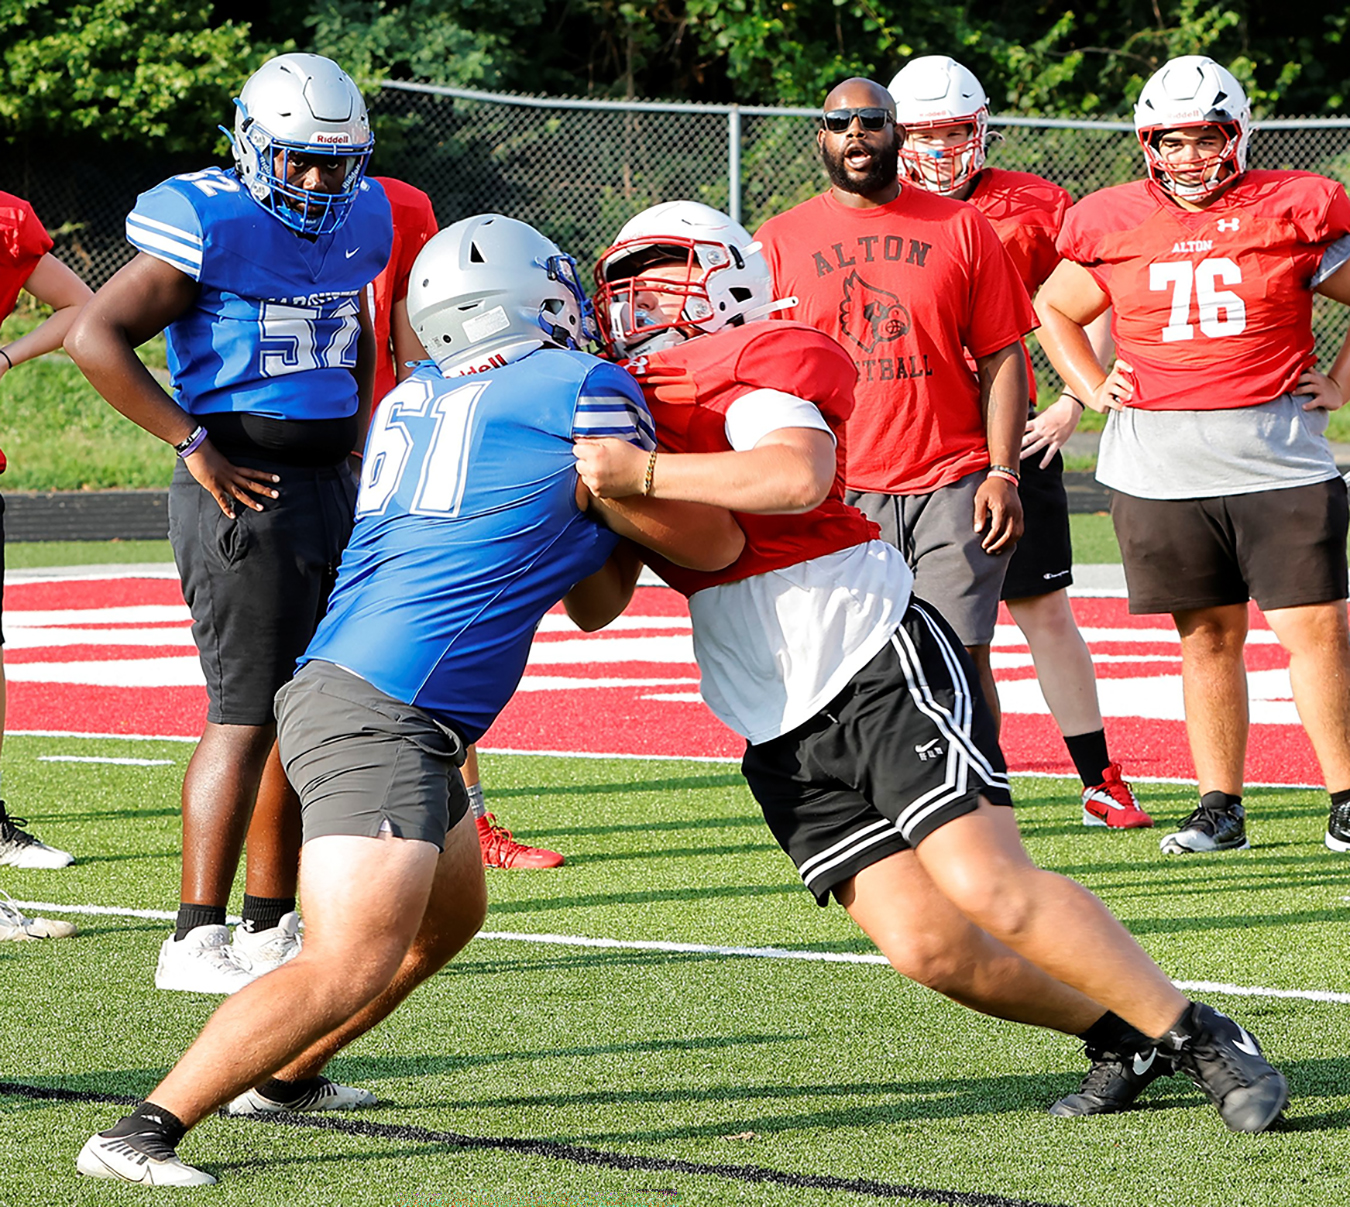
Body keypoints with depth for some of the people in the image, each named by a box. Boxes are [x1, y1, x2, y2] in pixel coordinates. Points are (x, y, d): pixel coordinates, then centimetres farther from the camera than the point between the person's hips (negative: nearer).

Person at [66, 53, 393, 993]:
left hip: (330, 488, 8)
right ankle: (197, 940, -11)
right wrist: (196, 447, -17)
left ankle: (272, 927, 19)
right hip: (243, 491, -8)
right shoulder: (214, 227, -13)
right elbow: (96, 338, -17)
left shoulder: (357, 224, 11)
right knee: (247, 713, -12)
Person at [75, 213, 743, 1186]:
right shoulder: (578, 393, -5)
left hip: (335, 694, 10)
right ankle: (144, 1132, -24)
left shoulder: (417, 401, 19)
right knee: (348, 967, -19)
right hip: (382, 715, -10)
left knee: (447, 919, 30)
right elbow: (712, 547, 9)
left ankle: (278, 1075, 39)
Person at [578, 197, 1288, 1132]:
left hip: (876, 659, -6)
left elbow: (796, 476, -24)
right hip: (781, 731, 6)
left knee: (986, 884, -20)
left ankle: (1203, 1041, -8)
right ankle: (1123, 1037, 11)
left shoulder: (770, 359, -2)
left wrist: (642, 472, -25)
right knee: (923, 943, -9)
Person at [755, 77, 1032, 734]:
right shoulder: (780, 242, 8)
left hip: (952, 484, -1)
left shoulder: (959, 229, 7)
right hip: (836, 495, 1)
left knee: (962, 663, -5)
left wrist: (1002, 472, -3)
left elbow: (1001, 358, 7)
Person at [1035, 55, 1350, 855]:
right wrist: (1093, 389, 10)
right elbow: (1054, 309, 22)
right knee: (1208, 635, 7)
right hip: (1161, 469, 2)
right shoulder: (1114, 227, 6)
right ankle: (1221, 807, 14)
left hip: (1278, 455, -2)